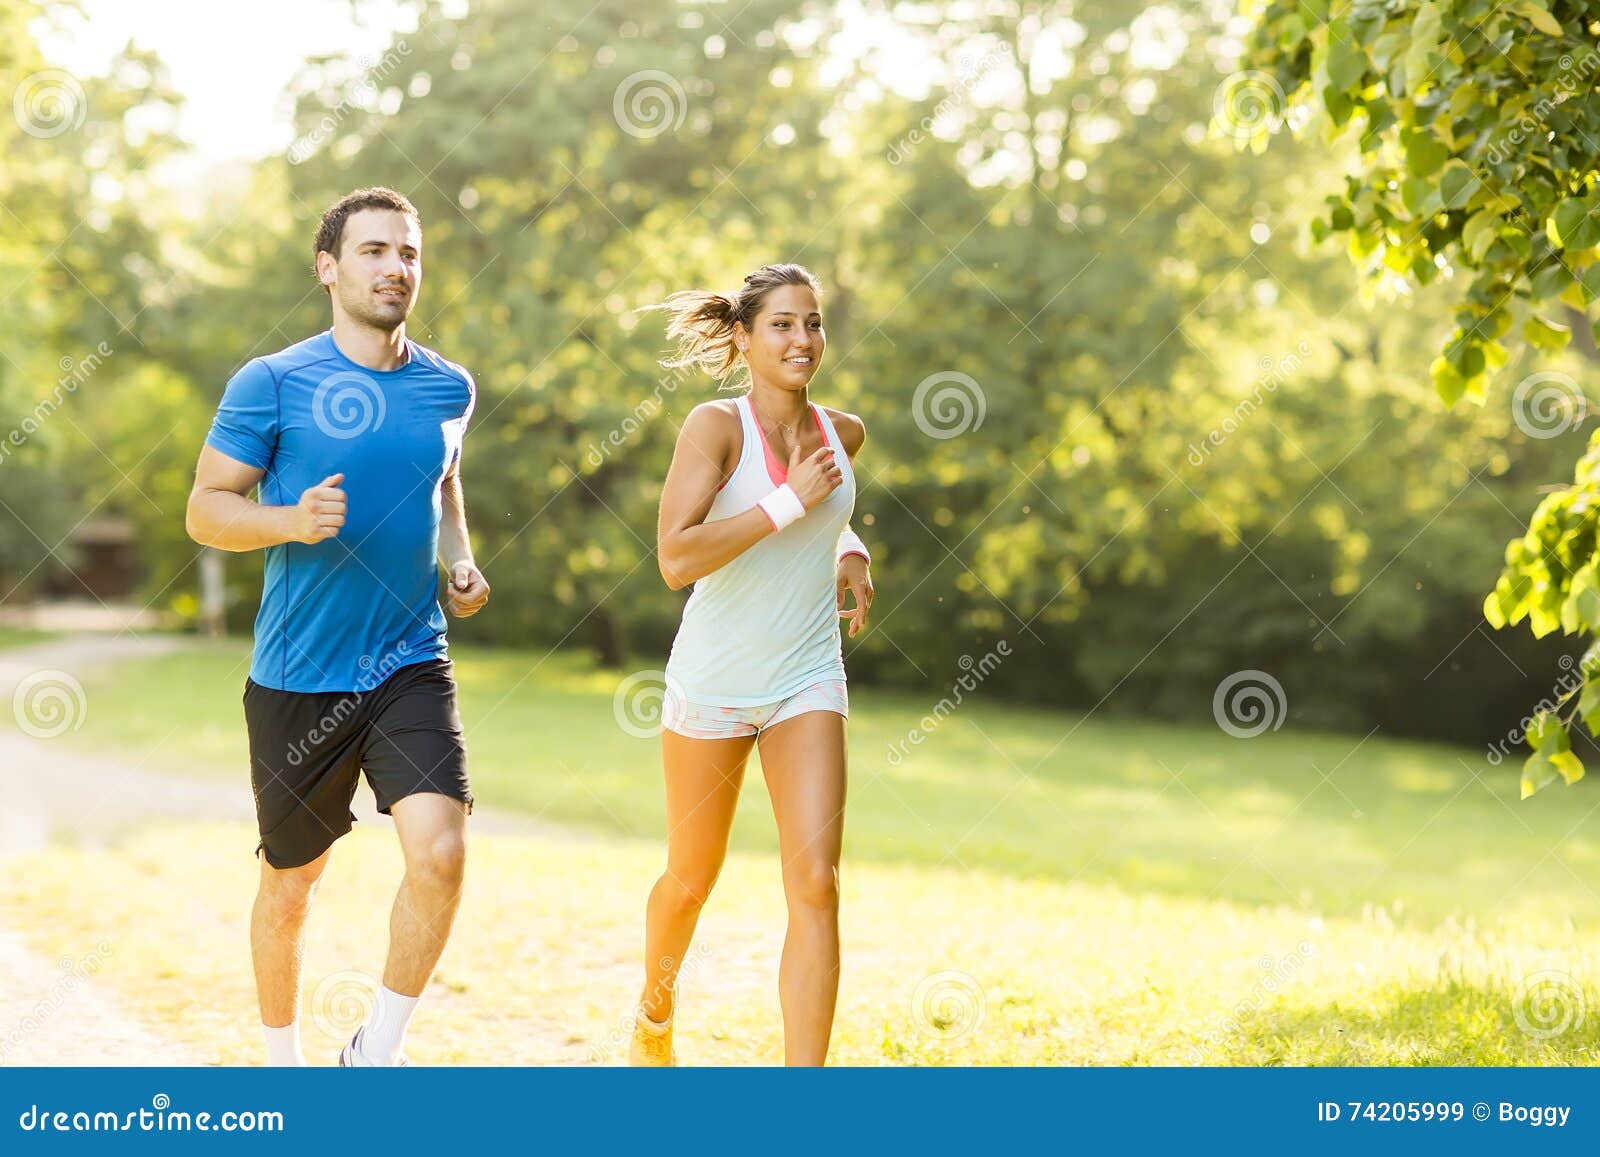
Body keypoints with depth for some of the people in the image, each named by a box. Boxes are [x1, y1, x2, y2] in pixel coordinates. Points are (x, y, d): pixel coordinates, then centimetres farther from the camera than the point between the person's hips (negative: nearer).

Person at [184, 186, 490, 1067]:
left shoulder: (448, 388, 6)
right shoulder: (271, 383, -7)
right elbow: (206, 510, -4)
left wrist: (461, 563, 6)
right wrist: (292, 520, -23)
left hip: (411, 667, 2)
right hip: (296, 677, -2)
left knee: (440, 854, -18)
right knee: (291, 885, 11)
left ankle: (378, 1048, 4)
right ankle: (282, 1058, 35)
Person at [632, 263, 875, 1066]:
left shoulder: (844, 433, 4)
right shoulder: (715, 425, -12)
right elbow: (675, 560, -24)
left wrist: (851, 554, 9)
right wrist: (788, 501, -25)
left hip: (808, 680, 3)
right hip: (713, 682, -3)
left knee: (816, 881, -12)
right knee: (692, 879, 13)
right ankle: (655, 1014, 45)